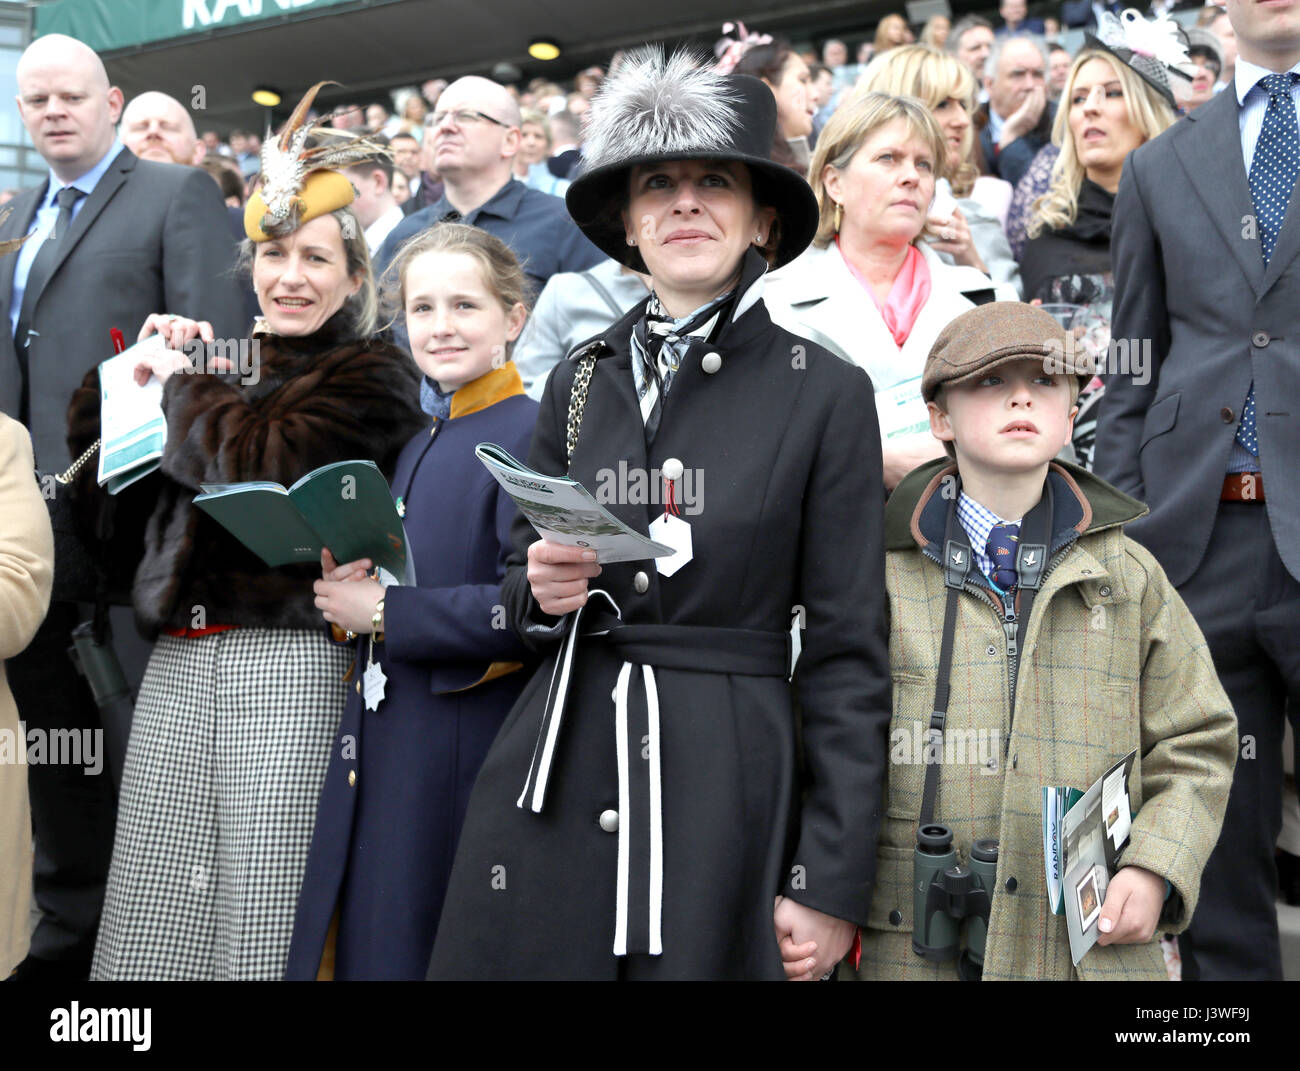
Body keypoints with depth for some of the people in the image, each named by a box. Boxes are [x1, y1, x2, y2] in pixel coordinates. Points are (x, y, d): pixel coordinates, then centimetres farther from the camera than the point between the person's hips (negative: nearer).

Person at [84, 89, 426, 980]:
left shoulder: (368, 377, 1)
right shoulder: (228, 363, 22)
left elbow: (261, 461, -14)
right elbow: (93, 440, 24)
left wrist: (185, 383, 2)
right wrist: (143, 358, 9)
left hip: (291, 661, -6)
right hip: (180, 662, 7)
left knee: (265, 915, -7)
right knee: (153, 911, 6)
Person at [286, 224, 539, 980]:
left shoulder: (530, 435, -12)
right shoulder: (422, 442, 15)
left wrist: (385, 612, -16)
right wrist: (349, 585, 0)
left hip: (472, 757, -8)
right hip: (384, 746, 8)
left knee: (428, 952, 1)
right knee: (366, 945, 13)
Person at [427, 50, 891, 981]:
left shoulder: (826, 394, -3)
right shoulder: (579, 383, 8)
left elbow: (847, 653, -4)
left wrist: (831, 886, -8)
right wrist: (540, 591, -7)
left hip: (725, 791, -3)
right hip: (558, 775, 3)